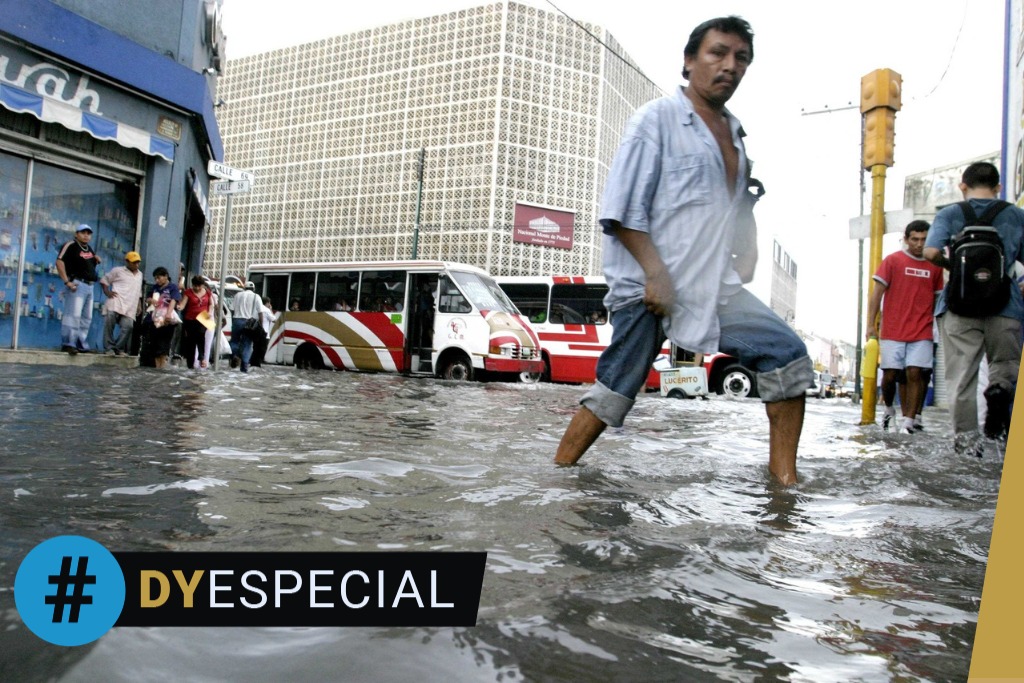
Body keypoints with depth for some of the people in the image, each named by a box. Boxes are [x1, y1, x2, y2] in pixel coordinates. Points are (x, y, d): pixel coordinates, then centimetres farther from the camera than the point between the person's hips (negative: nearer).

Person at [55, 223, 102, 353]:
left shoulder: (89, 248, 18)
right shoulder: (71, 246, -6)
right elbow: (60, 262, -16)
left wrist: (97, 260, 7)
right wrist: (67, 281, -22)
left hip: (89, 286, 9)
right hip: (77, 284, -9)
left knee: (87, 317, 11)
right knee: (73, 314, -13)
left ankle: (81, 345, 18)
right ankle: (68, 343, -11)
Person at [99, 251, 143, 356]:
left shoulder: (140, 274, 26)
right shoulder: (118, 270, 10)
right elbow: (104, 280, 11)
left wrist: (139, 304, 21)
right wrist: (107, 292, -3)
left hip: (130, 307, 4)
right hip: (115, 303, -4)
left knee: (128, 326, -12)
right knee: (109, 322, -17)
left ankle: (119, 348, 0)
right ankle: (109, 347, -9)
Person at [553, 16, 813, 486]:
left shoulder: (735, 134, 17)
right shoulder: (657, 119, -4)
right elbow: (621, 211, -12)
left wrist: (738, 275, 17)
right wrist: (656, 274, -19)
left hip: (716, 288, 7)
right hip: (650, 286, -6)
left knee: (788, 354, -4)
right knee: (615, 387, -2)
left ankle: (784, 474, 6)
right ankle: (557, 470, 13)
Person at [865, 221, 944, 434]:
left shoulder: (934, 266, 9)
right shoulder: (892, 260, 2)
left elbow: (938, 298, 16)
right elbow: (877, 293, 1)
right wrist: (871, 324, -5)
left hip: (922, 332, 1)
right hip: (892, 331, -1)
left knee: (915, 373, -7)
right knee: (890, 374, 0)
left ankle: (908, 422, -4)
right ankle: (889, 409, 27)